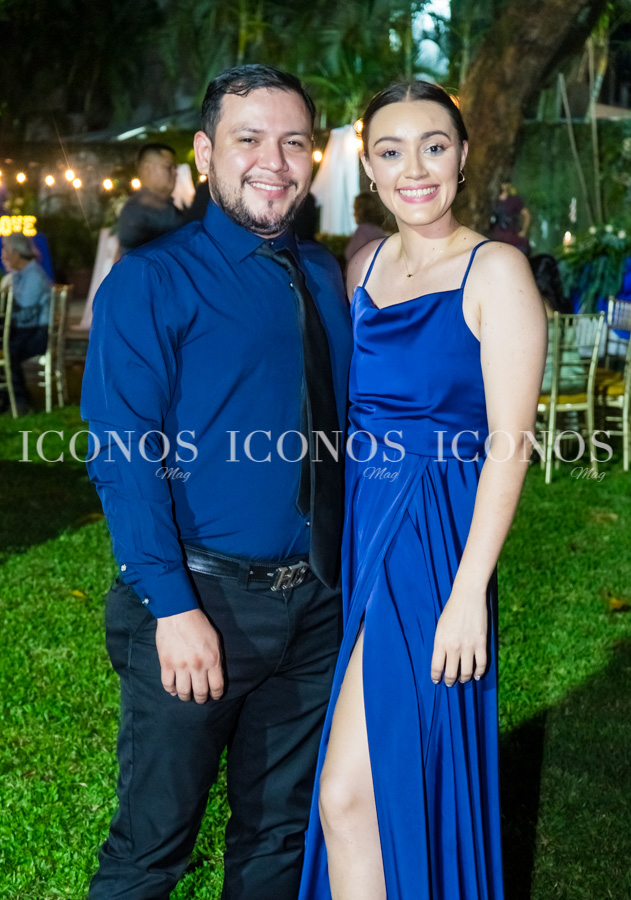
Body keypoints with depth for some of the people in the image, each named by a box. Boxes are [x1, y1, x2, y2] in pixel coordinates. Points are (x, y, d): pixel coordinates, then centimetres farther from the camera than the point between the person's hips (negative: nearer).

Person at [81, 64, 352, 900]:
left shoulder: (324, 276, 9)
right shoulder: (152, 282, -8)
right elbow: (125, 462, -14)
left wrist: (353, 571, 6)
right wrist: (173, 608, -21)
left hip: (316, 601, 6)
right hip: (200, 603, -5)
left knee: (281, 830, 18)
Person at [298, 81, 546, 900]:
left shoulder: (495, 271, -9)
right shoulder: (364, 265, 10)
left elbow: (509, 443, -13)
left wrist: (469, 593, -18)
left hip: (429, 546, -6)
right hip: (355, 534, 6)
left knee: (350, 797, -6)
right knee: (374, 784, 16)